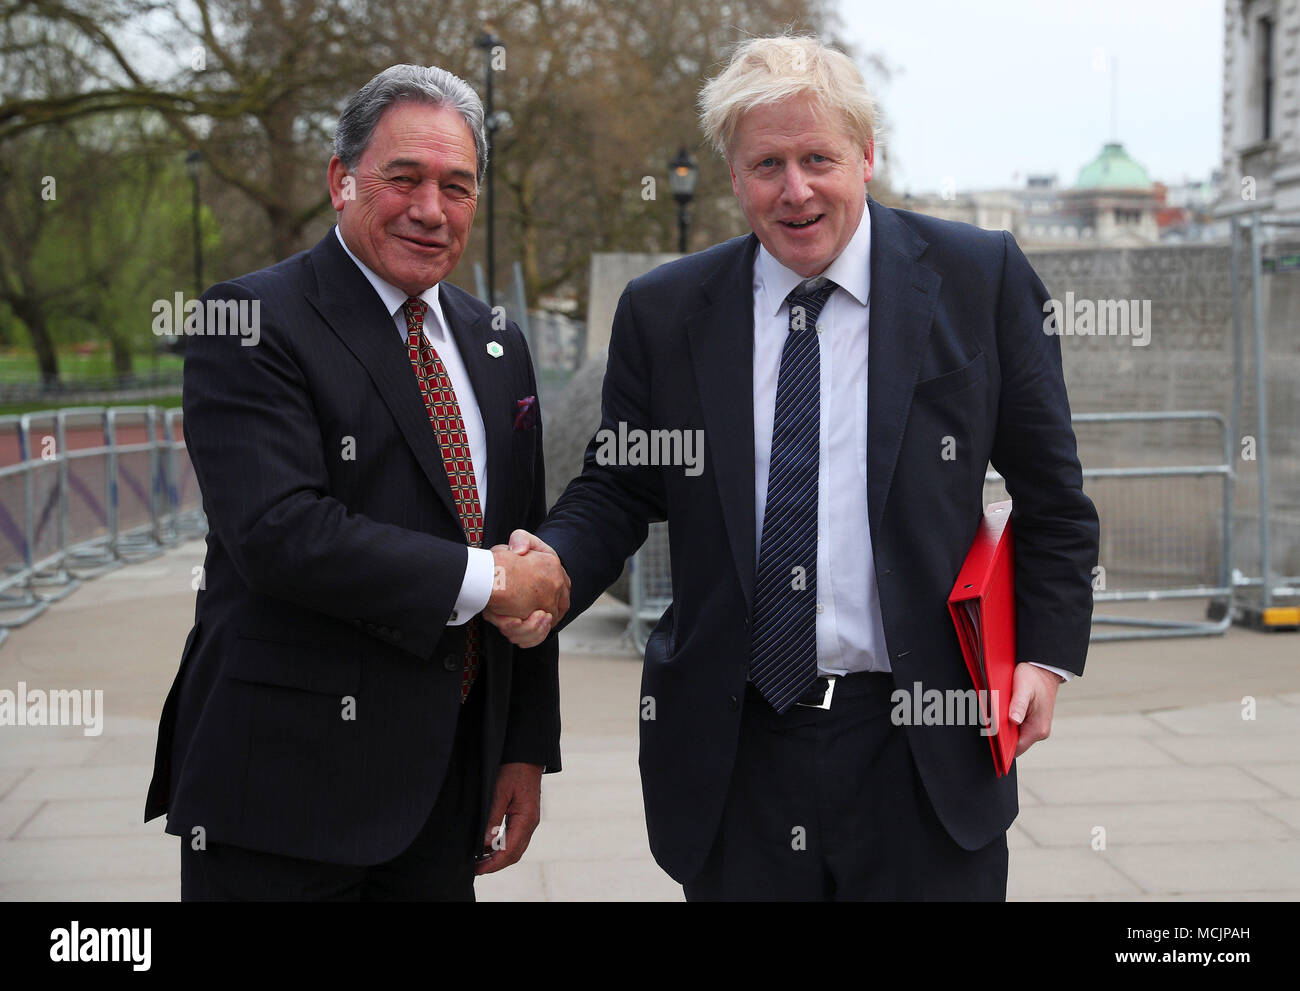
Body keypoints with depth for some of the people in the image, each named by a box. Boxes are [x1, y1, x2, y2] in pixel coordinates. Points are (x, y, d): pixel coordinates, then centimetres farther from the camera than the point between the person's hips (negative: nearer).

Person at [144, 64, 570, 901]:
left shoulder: (496, 345, 13)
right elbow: (282, 534, -22)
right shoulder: (253, 323, -9)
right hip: (290, 782, -6)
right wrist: (482, 578, -16)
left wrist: (528, 750, 11)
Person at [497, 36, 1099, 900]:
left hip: (923, 746, -1)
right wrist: (551, 566, -11)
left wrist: (1046, 652, -2)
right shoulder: (663, 312, 4)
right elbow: (617, 487, 9)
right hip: (733, 755, 2)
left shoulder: (981, 279, 1)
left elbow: (1049, 494, 6)